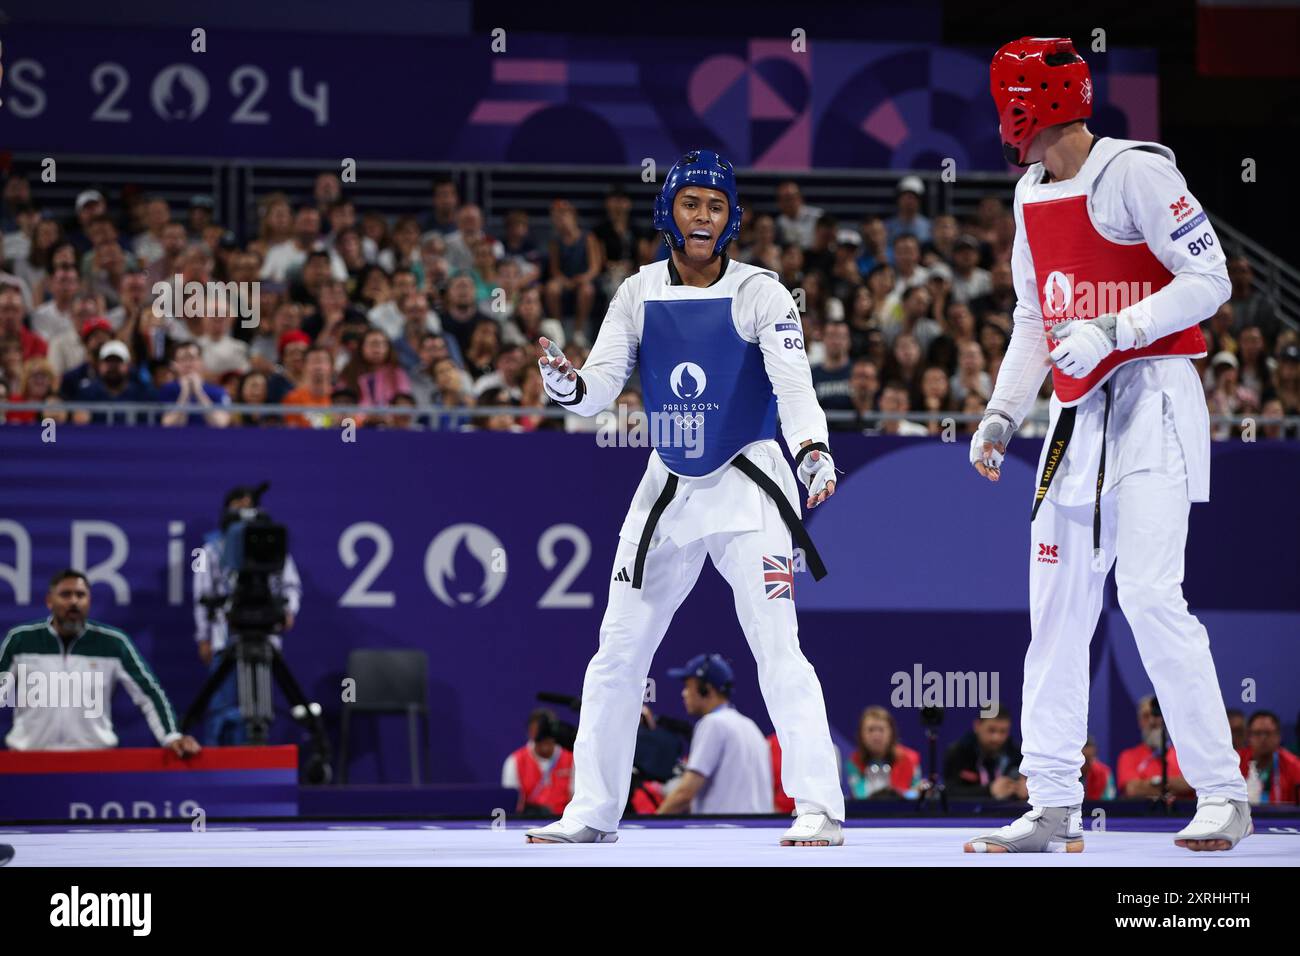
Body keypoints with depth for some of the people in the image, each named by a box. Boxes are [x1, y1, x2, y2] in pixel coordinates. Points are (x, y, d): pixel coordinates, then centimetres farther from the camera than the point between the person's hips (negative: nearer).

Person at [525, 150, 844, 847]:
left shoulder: (759, 294, -9)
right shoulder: (639, 294, 2)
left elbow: (794, 383, -20)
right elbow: (602, 384, -4)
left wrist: (812, 451, -39)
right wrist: (567, 385, -28)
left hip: (747, 488, -4)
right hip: (667, 489, 4)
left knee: (778, 650, -14)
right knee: (617, 653, 6)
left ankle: (819, 808, -10)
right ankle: (593, 811, 17)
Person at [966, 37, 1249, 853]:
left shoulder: (1134, 171, -10)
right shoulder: (1032, 194, 16)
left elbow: (1209, 281, -15)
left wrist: (1110, 332, -22)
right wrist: (1003, 413, 14)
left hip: (1151, 399, -8)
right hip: (1078, 416, 9)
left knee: (1150, 594, -18)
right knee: (1057, 607, 7)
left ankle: (1224, 796, -13)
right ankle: (1054, 807, 13)